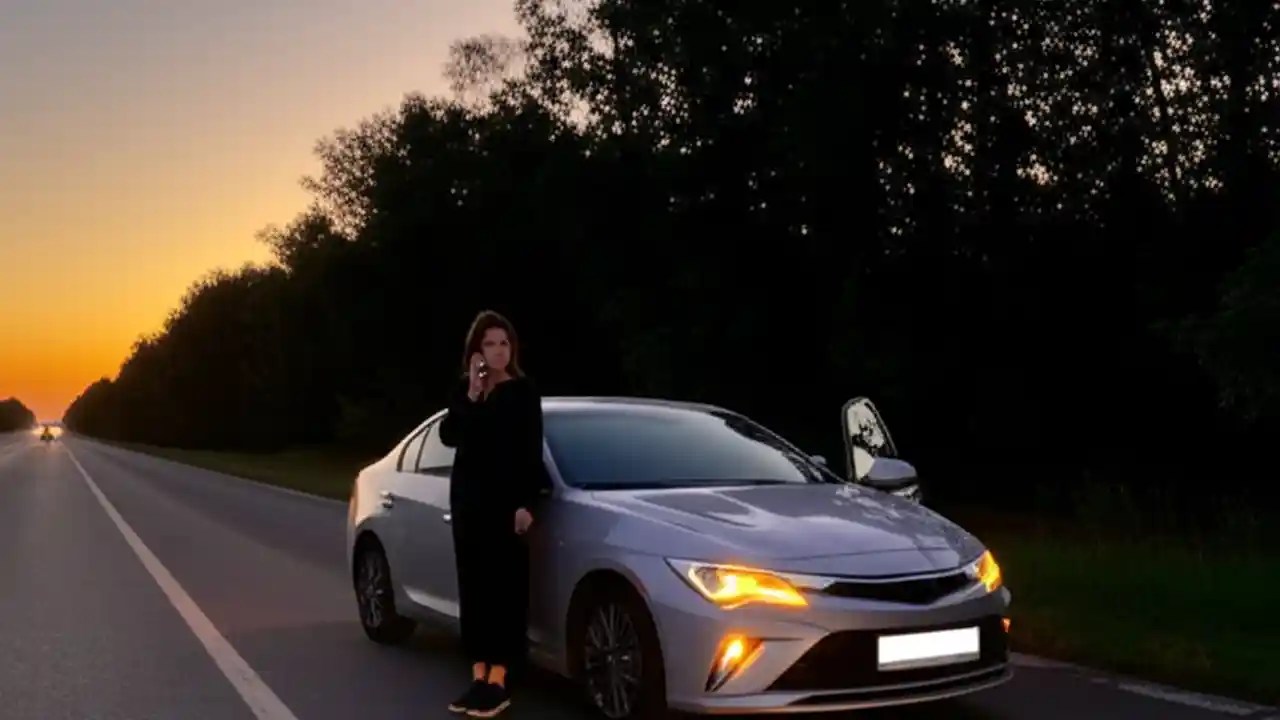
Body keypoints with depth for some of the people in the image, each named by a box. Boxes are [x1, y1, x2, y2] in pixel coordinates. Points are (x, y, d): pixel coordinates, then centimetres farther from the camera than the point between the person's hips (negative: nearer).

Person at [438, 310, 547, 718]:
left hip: (506, 500, -6)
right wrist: (471, 397, -12)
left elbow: (531, 453, -8)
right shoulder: (464, 391, 11)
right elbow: (449, 436, -3)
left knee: (504, 587, -6)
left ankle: (497, 681, -5)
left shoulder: (522, 392, -4)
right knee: (473, 586, 6)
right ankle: (478, 676, 12)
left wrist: (526, 504, -15)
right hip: (467, 498, 6)